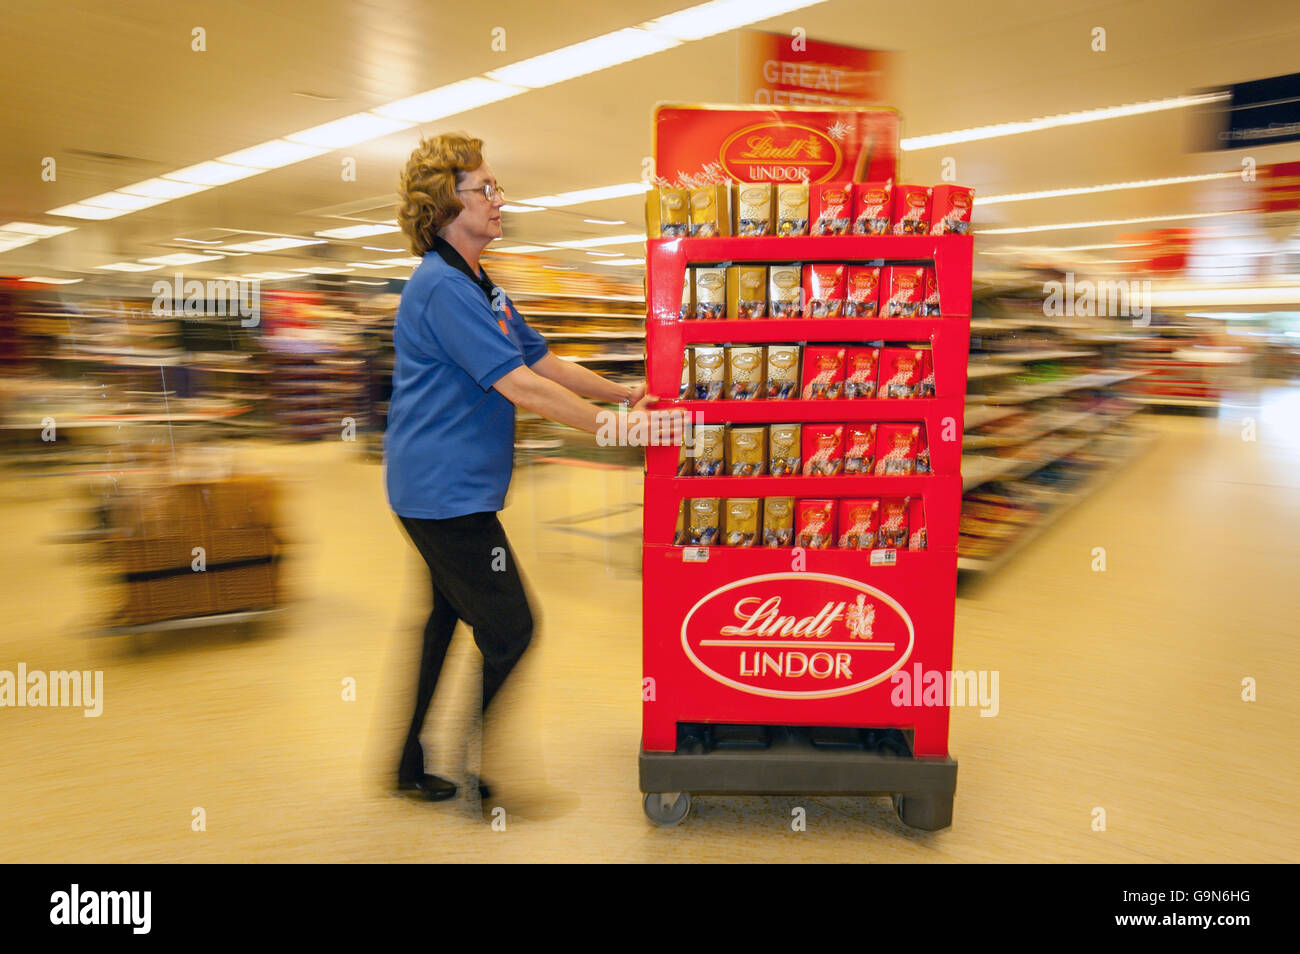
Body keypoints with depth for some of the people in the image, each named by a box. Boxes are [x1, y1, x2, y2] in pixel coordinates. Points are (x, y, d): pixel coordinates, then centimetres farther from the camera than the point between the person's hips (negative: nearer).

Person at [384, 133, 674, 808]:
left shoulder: (477, 285, 16)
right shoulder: (442, 287, -18)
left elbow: (544, 360, 15)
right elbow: (519, 386, -25)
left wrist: (627, 394, 8)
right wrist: (617, 426, -24)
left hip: (444, 486, 11)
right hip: (445, 490, -11)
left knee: (453, 617, 18)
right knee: (509, 631, -2)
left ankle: (419, 766, 32)